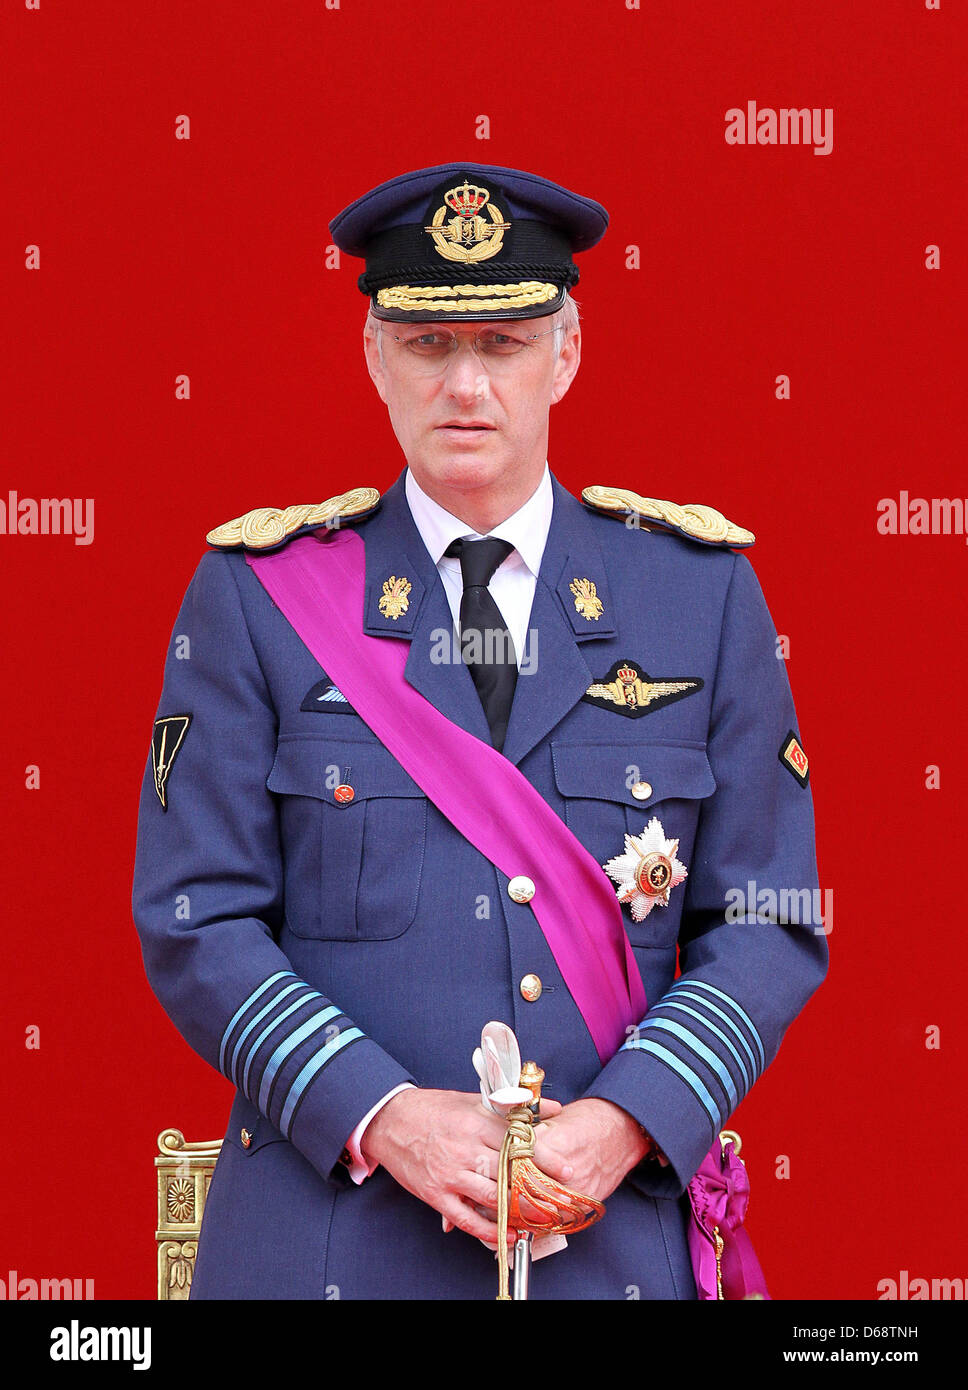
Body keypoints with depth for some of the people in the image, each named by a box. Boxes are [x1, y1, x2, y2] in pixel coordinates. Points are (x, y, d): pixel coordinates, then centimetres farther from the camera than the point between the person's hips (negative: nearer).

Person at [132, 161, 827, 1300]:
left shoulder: (705, 589, 3)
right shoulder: (254, 597, 0)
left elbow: (771, 921, 2)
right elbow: (196, 920, -3)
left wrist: (626, 1120, -13)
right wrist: (380, 1115, -15)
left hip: (614, 1225, 1)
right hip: (327, 1234, -1)